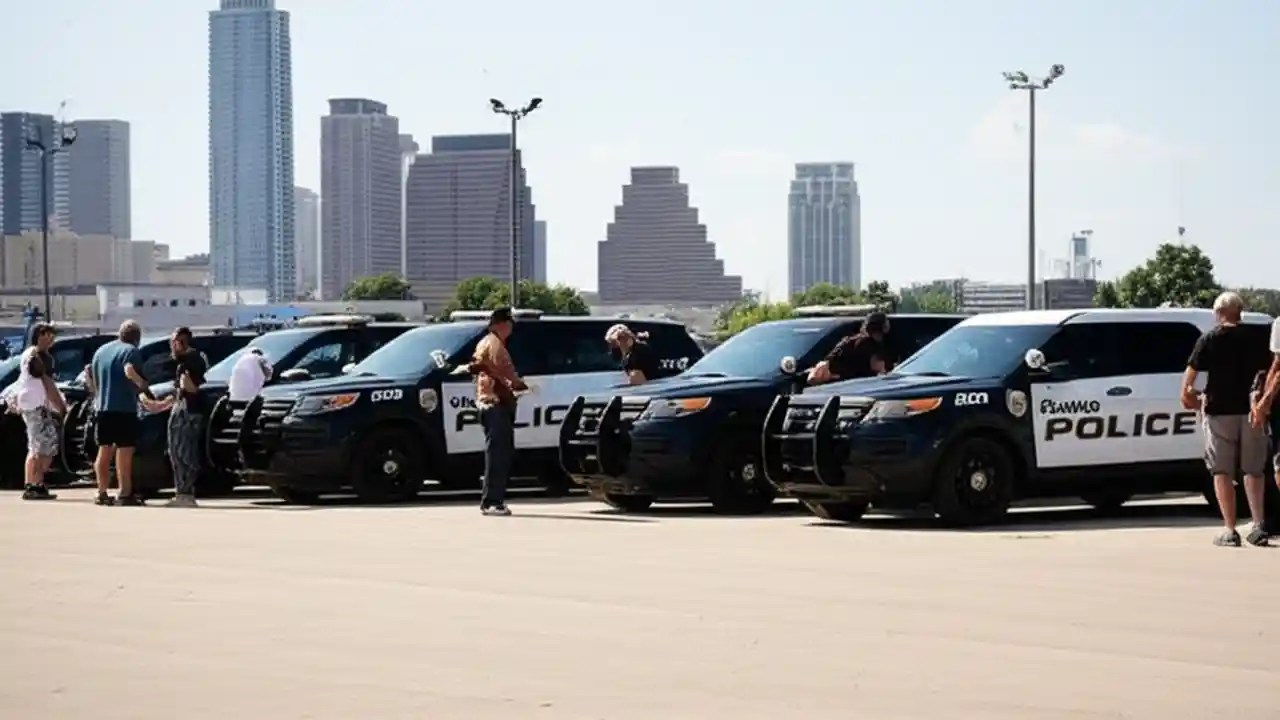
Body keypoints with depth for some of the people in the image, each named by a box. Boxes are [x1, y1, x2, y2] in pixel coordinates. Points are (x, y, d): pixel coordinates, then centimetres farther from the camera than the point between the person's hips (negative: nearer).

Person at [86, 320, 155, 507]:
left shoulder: (101, 351, 16)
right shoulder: (130, 351, -7)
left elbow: (92, 379, 20)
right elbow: (129, 371, -26)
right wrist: (144, 386, -16)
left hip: (102, 408, 7)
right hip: (124, 408, -7)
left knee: (104, 452, 12)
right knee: (124, 452, -3)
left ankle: (102, 493, 13)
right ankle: (125, 493, -5)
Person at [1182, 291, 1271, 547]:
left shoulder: (1209, 340, -3)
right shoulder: (1253, 340, 4)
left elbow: (1191, 371, -7)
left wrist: (1187, 394, 8)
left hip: (1219, 411, -2)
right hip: (1250, 410, 2)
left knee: (1223, 472, 4)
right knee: (1253, 470, 14)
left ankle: (1230, 531, -1)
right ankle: (1258, 526, 4)